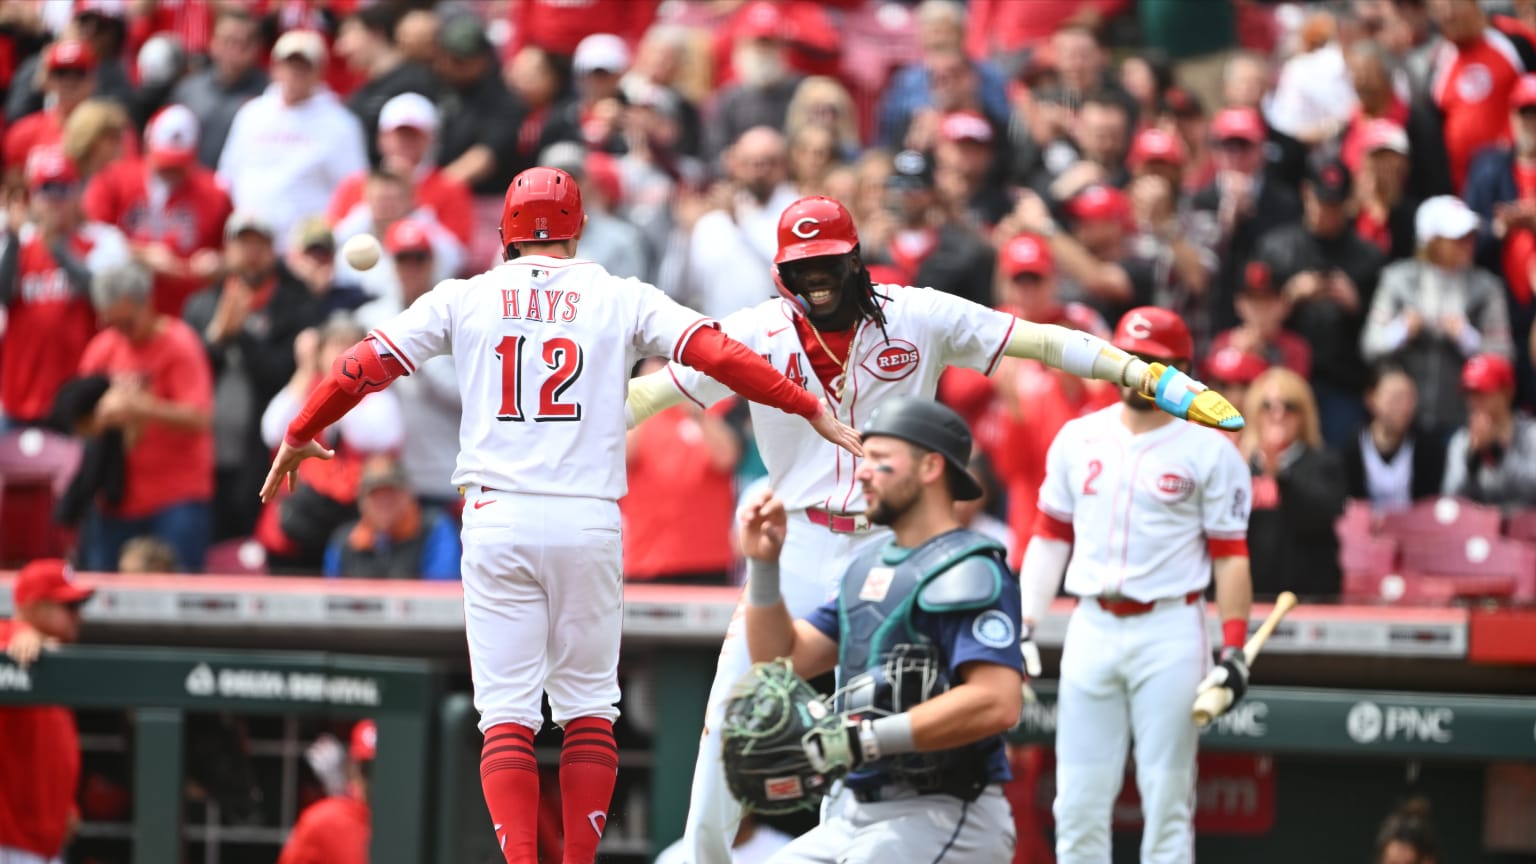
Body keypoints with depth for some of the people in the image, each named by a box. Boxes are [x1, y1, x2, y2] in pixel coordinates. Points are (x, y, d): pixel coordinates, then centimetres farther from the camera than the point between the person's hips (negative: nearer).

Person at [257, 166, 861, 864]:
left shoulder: (465, 298, 8)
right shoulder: (621, 300, 7)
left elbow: (362, 367, 9)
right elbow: (719, 354, -2)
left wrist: (298, 437, 23)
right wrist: (812, 412, 2)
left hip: (496, 519, 0)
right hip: (588, 521, 0)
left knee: (507, 710, 0)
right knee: (588, 707, 11)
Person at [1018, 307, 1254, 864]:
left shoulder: (1208, 451, -1)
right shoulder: (1077, 439, 10)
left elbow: (1231, 556, -2)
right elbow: (1050, 538, 13)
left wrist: (1233, 648, -10)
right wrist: (1024, 629, 5)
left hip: (1170, 633, -4)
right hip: (1091, 627, 4)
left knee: (1166, 797, -3)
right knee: (1078, 798, 2)